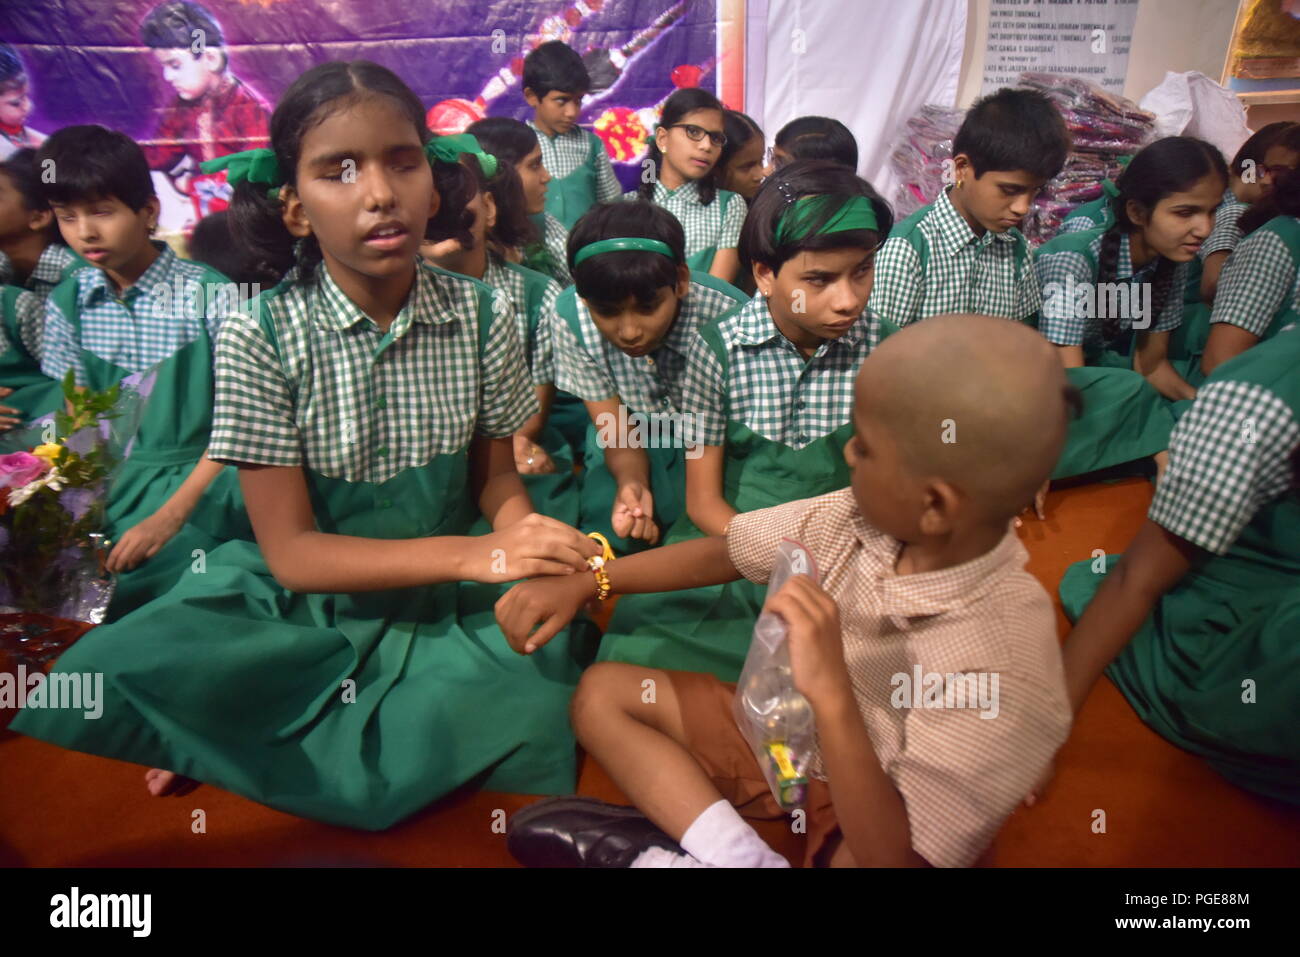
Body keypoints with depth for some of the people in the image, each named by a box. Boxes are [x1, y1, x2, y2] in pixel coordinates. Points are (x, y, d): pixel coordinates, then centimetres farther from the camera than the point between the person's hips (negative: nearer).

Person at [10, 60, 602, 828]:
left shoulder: (481, 316, -7)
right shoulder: (258, 339, -13)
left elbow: (497, 483, 1)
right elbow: (290, 550, -14)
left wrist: (534, 547, -23)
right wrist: (476, 555, -27)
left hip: (444, 602, 2)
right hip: (303, 601, -1)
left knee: (537, 702, -29)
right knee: (102, 683, -25)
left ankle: (250, 747, -8)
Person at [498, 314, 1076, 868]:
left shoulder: (1007, 664, -33)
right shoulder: (860, 516, -16)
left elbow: (899, 857, -32)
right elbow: (723, 552, 1)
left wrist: (831, 694, -43)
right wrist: (583, 585, -3)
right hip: (793, 732, 7)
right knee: (602, 693, 1)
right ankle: (740, 854, -16)